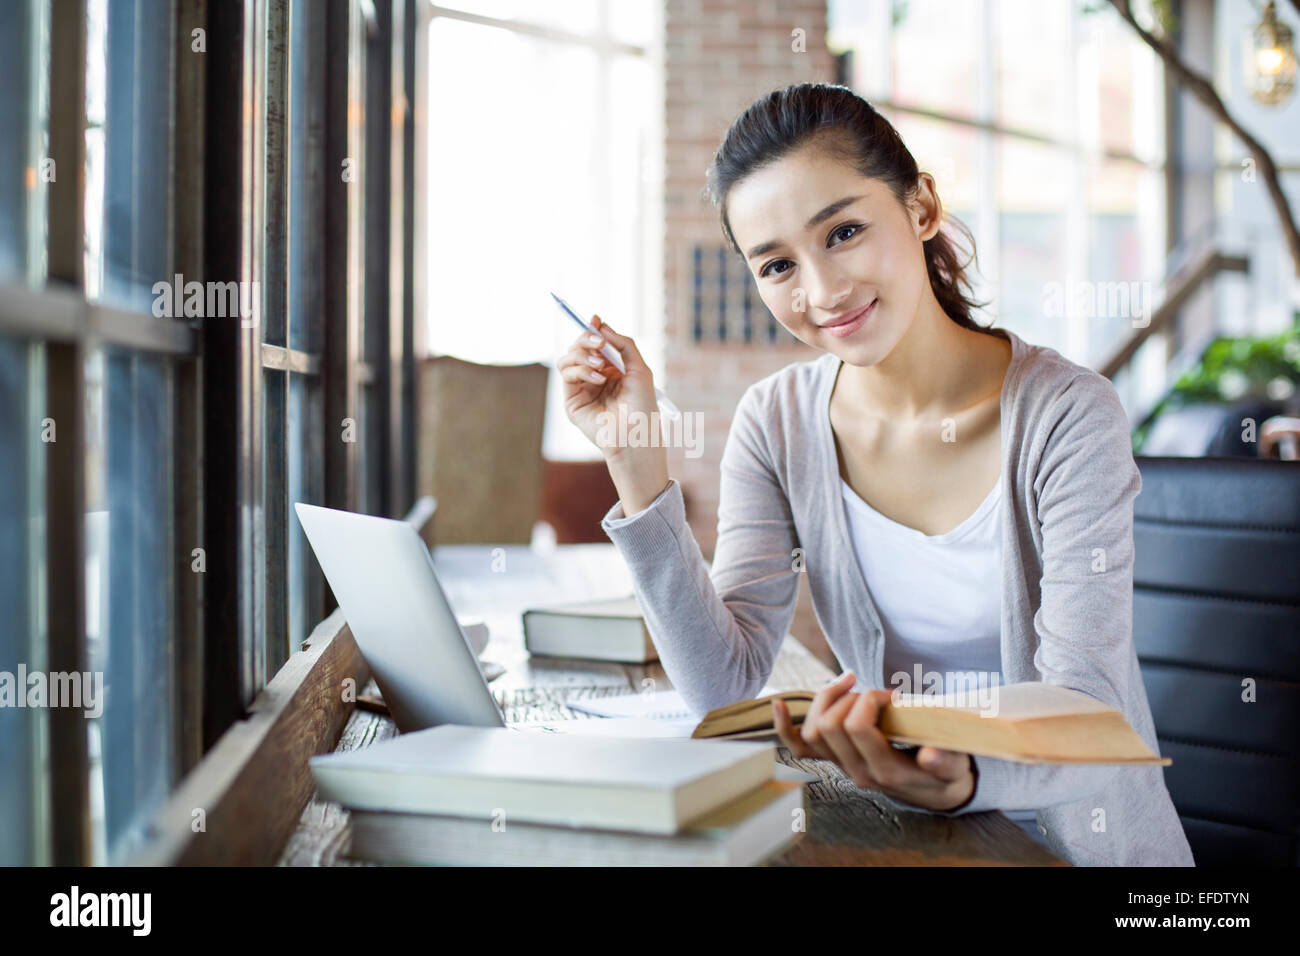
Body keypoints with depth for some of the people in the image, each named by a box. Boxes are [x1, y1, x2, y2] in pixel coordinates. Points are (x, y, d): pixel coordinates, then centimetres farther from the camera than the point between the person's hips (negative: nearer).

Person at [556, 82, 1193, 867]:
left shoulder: (1065, 414, -13)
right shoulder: (777, 423, -3)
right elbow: (723, 690, -9)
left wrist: (960, 778, -39)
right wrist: (638, 464, -16)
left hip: (1076, 834, -1)